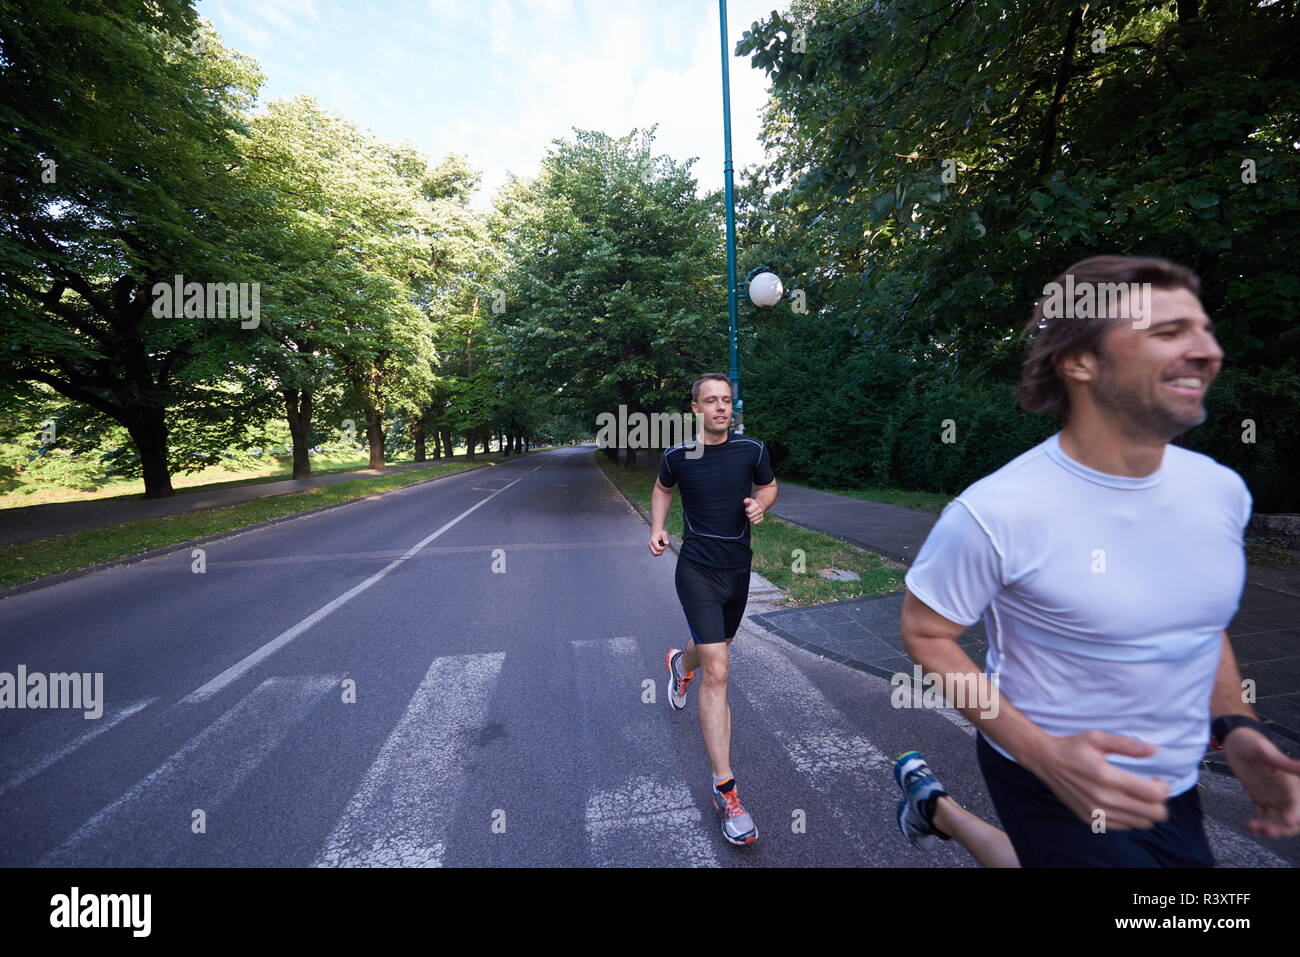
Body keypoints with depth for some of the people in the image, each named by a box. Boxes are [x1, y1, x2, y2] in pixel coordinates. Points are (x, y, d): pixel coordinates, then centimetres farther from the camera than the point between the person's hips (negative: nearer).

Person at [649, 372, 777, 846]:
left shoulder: (751, 449, -5)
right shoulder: (677, 455, -9)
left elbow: (769, 486, 12)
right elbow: (662, 488, 12)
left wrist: (760, 504, -10)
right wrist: (657, 527, -3)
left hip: (738, 568, 4)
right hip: (697, 570, -4)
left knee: (714, 645, 27)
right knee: (717, 672, -12)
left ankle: (680, 662, 65)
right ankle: (725, 790, 1)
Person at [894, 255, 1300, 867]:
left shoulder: (1220, 489, -7)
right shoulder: (995, 514, -29)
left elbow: (1201, 620, 10)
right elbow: (924, 634, -19)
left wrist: (1236, 728, -2)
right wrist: (1043, 753, -26)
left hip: (1173, 787, 7)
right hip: (1053, 779, -6)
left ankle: (938, 809, 44)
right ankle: (938, 808, 36)